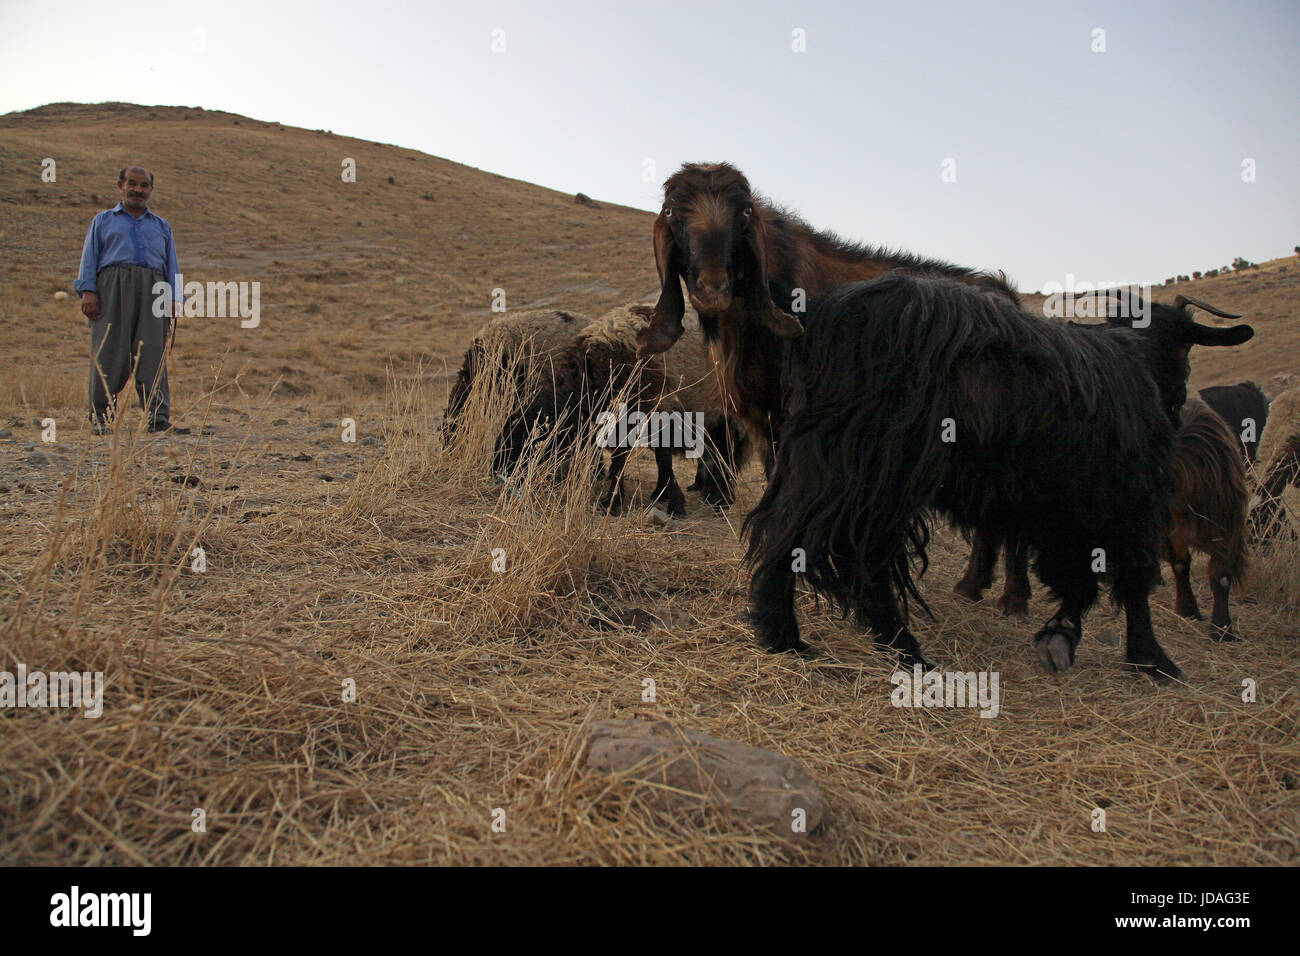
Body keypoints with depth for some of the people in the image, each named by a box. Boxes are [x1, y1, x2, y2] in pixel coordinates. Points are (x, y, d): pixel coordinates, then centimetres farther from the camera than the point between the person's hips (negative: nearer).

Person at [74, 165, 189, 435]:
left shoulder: (161, 226, 27)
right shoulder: (103, 221, 21)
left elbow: (171, 264, 20)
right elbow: (89, 258, 12)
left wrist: (174, 298, 5)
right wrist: (88, 291, -3)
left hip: (152, 290, 2)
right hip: (113, 287, -1)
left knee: (153, 354, -8)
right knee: (109, 353, -8)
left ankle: (159, 419, -11)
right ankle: (101, 417, -4)